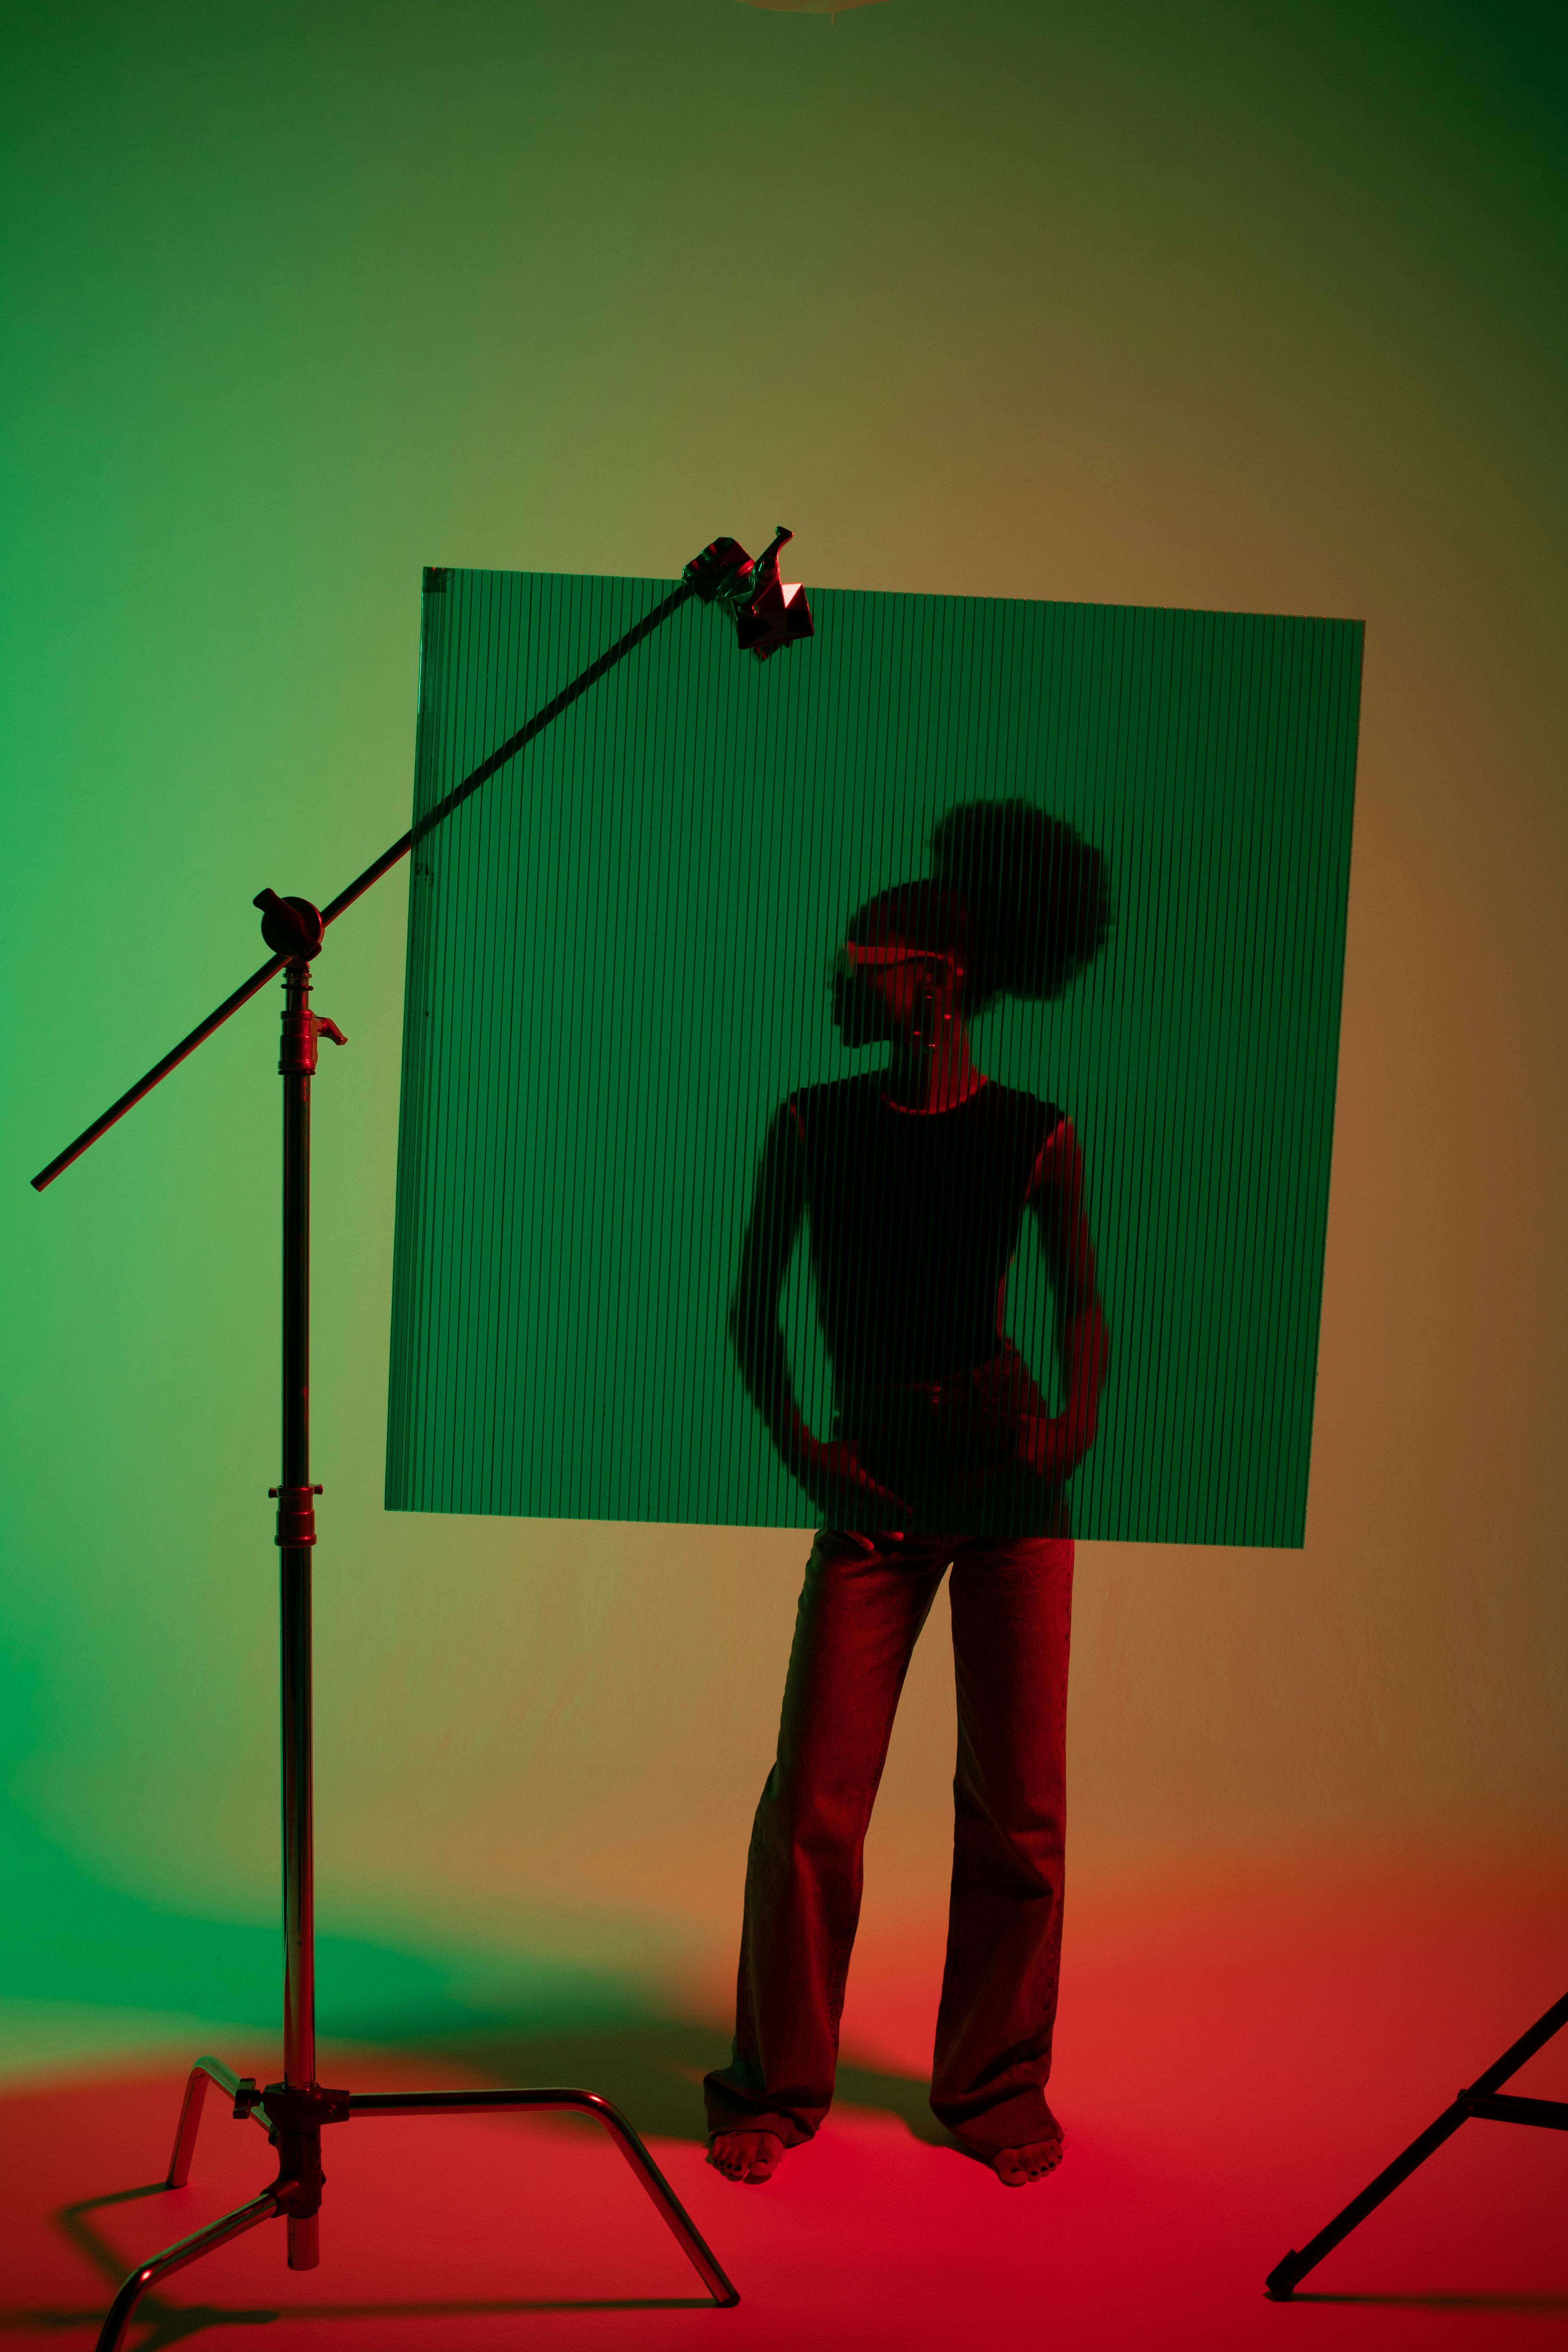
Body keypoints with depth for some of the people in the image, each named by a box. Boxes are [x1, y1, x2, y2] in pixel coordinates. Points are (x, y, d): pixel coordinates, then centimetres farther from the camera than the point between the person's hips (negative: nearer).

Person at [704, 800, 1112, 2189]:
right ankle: (778, 2086, 17)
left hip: (1008, 1471, 0)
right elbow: (753, 1310, 9)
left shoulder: (1034, 1136, 1)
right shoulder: (811, 1126, 4)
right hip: (875, 1481, 1)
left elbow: (1082, 1297, 12)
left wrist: (1079, 1420, -6)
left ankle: (996, 2086, 24)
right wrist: (793, 1441, -4)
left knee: (1015, 1802, 4)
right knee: (814, 1801, -3)